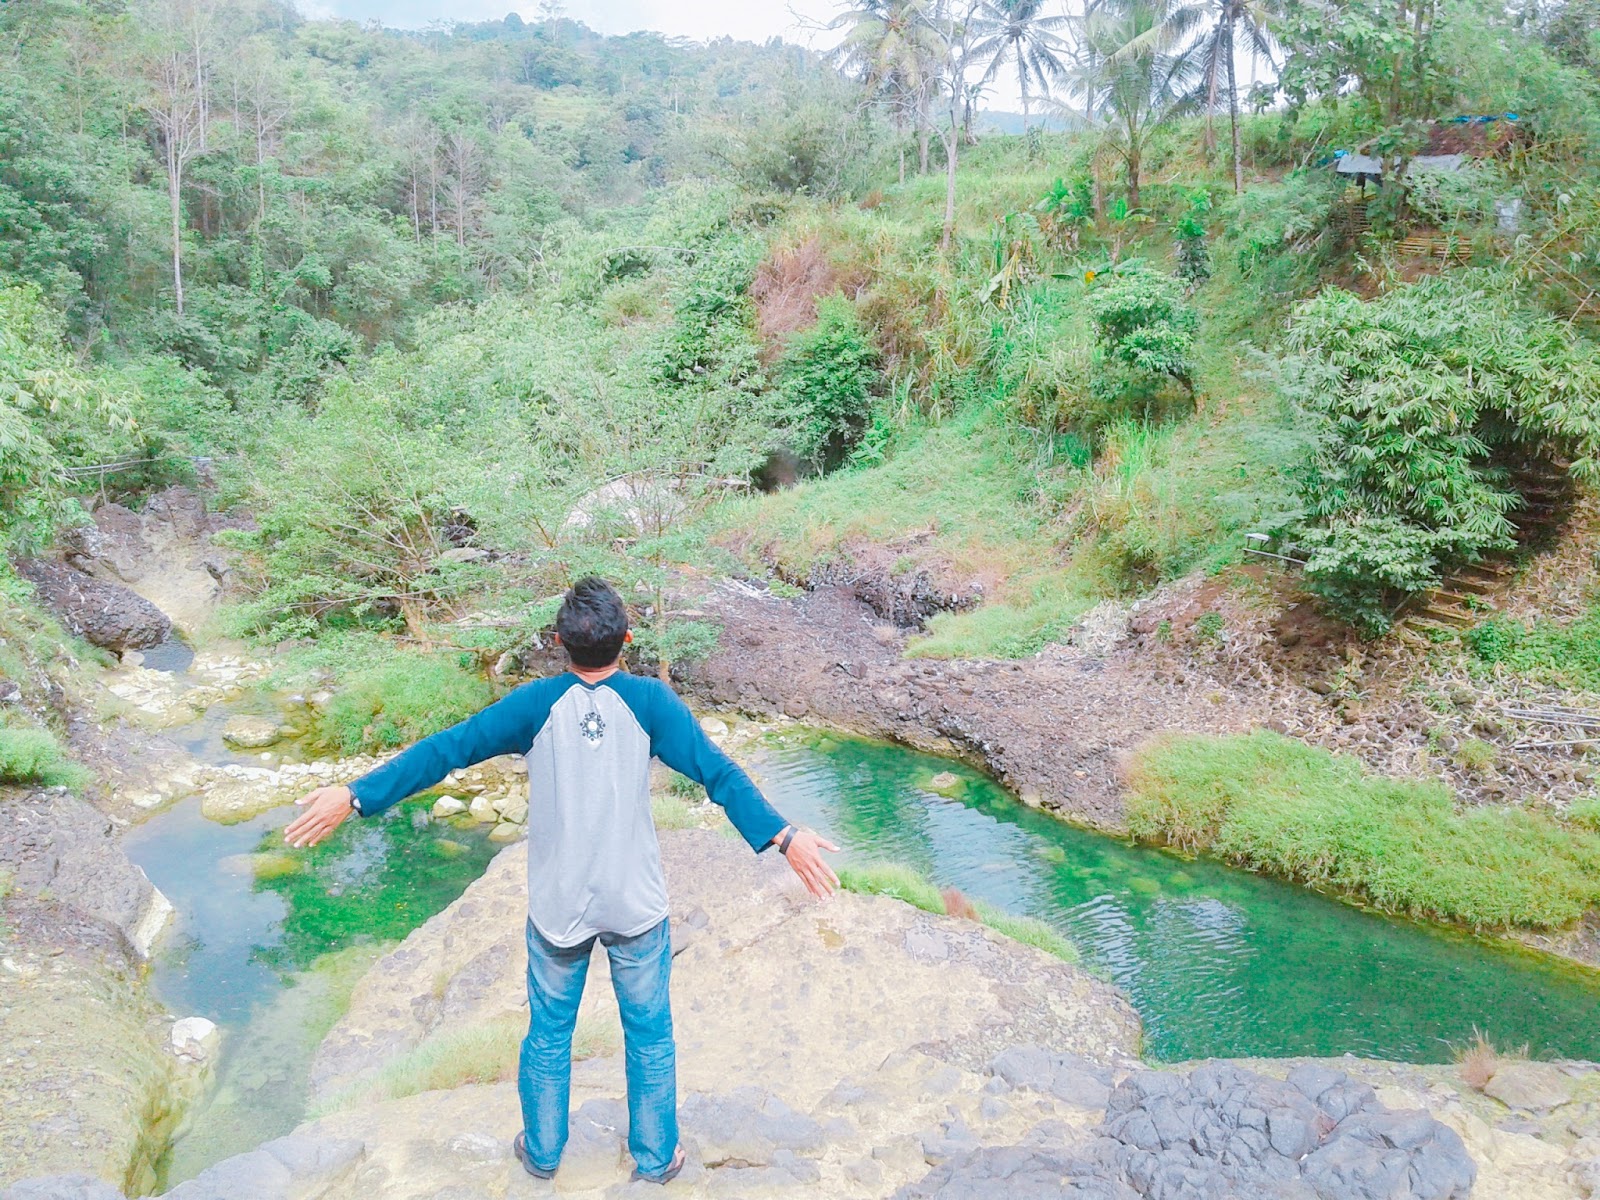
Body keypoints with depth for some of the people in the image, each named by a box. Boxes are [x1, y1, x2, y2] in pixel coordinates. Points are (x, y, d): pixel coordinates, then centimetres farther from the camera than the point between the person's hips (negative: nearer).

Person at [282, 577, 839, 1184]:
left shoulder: (536, 703, -10)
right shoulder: (649, 700, -13)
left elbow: (446, 750, -11)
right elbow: (715, 770, -19)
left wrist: (357, 795, -5)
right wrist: (781, 835, -18)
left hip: (556, 907, 1)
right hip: (637, 906, -1)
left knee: (549, 1032, 21)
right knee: (649, 1032, 18)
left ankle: (541, 1150, 40)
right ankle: (655, 1156, 33)